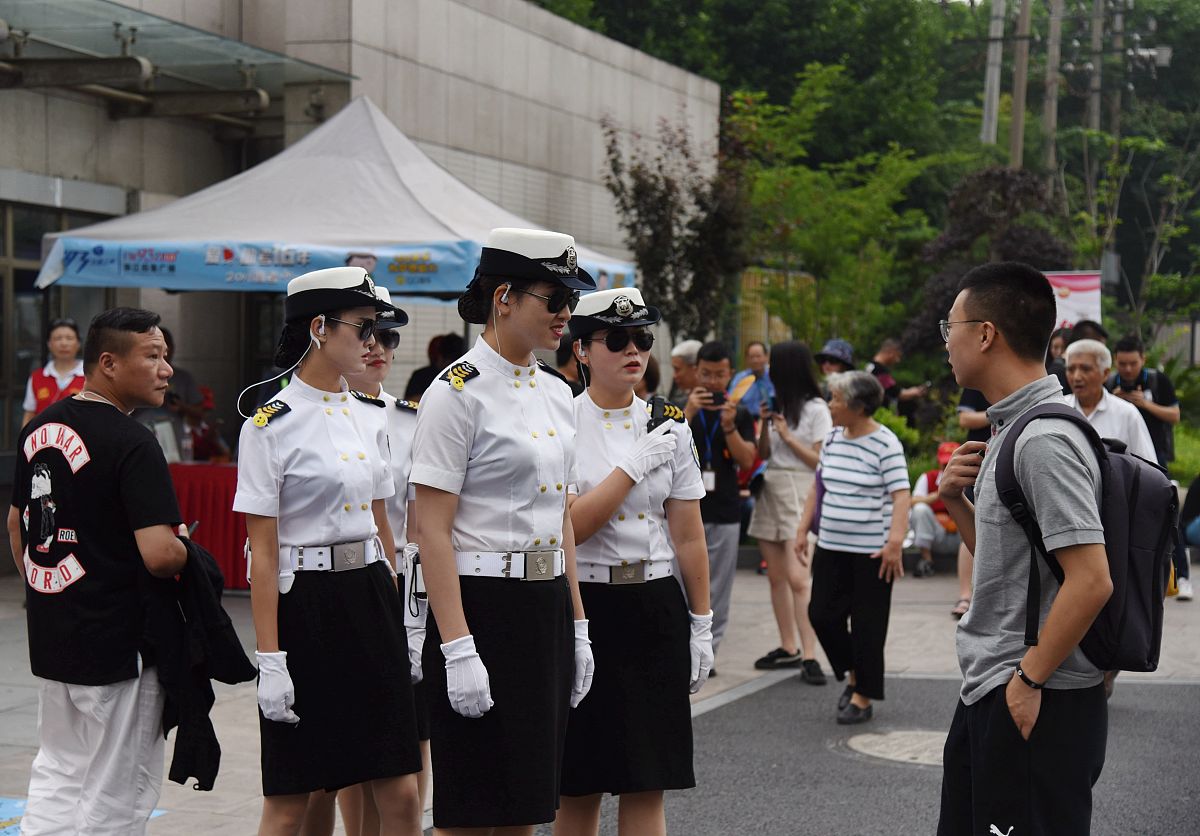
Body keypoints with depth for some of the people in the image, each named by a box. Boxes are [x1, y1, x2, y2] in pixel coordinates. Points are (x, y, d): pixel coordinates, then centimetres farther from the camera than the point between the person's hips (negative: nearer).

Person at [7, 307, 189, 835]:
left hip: (48, 638, 8)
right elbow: (159, 555, -26)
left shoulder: (38, 429, 8)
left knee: (57, 777, 20)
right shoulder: (131, 444, -18)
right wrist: (184, 548, -4)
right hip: (116, 643, -8)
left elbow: (16, 523, 19)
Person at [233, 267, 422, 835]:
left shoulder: (369, 421, 10)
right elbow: (263, 552, -11)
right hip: (306, 603, -6)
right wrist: (269, 659, -14)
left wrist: (399, 618, 12)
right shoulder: (271, 425, -9)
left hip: (371, 600, 6)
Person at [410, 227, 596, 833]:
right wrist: (457, 649, -20)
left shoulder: (556, 394, 12)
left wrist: (576, 625, 14)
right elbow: (433, 532, -15)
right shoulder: (458, 392, -11)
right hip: (482, 607, -7)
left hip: (547, 608, 7)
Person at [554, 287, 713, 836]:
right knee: (579, 788, 5)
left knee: (648, 785, 3)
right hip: (584, 605, -3)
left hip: (656, 608, 3)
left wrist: (701, 625, 7)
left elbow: (689, 536, 9)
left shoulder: (670, 427, 7)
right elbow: (568, 529, -15)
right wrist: (634, 467, -16)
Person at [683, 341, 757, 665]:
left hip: (725, 513, 2)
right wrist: (688, 414, -19)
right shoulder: (680, 409, 4)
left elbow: (748, 460, -1)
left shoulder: (740, 414, 9)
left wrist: (729, 427, -16)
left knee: (718, 591, 5)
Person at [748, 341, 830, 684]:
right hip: (770, 488, 7)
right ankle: (788, 648, 17)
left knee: (797, 577, -15)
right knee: (776, 575, 8)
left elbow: (820, 461, -6)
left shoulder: (815, 408, -4)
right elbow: (763, 454, 14)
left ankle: (809, 656, -17)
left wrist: (787, 436, -11)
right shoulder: (777, 404, 13)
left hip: (798, 491, -7)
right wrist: (765, 424, -1)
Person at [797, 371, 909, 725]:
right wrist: (803, 529, 12)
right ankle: (854, 674, 26)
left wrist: (895, 542, -28)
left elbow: (900, 496, -18)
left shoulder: (885, 444, -12)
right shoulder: (832, 439, 8)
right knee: (822, 614, 4)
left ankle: (863, 697, 11)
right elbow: (818, 488, 17)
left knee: (867, 625, 1)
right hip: (831, 546, 6)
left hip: (872, 552, -6)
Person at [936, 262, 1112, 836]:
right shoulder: (1011, 430, 13)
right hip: (986, 693, 10)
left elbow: (1092, 580, -25)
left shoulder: (1045, 441, -19)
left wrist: (1029, 679, -18)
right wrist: (956, 501, 4)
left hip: (1036, 705, -10)